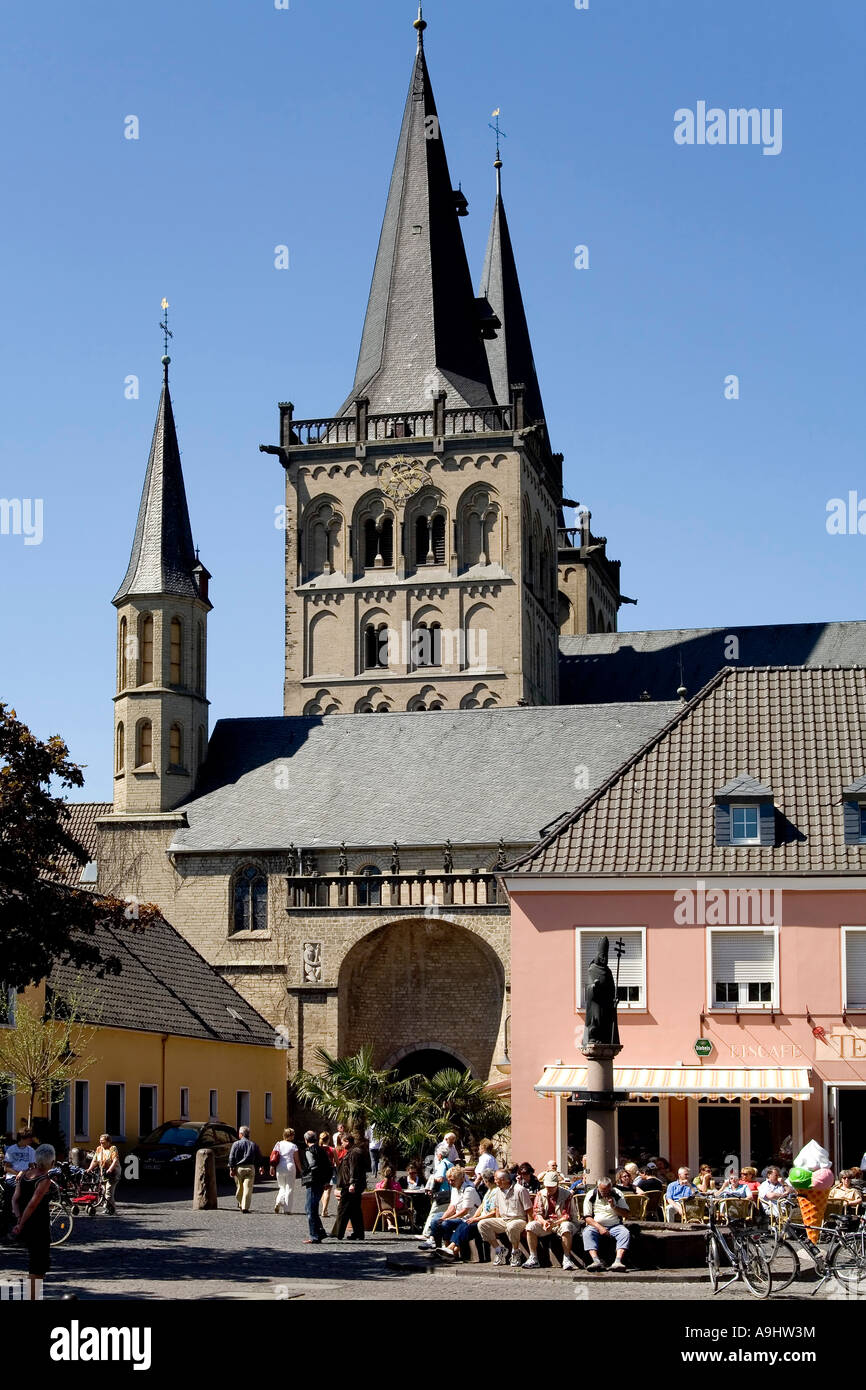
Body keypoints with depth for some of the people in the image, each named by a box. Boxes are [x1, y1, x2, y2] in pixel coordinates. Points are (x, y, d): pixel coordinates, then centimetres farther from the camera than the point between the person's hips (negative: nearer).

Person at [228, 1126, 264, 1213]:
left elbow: (231, 1157, -6)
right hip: (250, 1168, 0)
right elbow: (259, 1158, 13)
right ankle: (245, 1208, -11)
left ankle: (240, 1204, 31)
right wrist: (261, 1167, 29)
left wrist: (231, 1168, -6)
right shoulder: (253, 1145, 8)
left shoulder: (236, 1144, 1)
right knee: (248, 1188, -4)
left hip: (238, 1168, 0)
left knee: (239, 1187, 17)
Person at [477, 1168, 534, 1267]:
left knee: (511, 1226, -42)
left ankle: (516, 1252, -16)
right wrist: (496, 1226, 14)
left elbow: (529, 1211, -10)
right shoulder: (498, 1191, 11)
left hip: (519, 1220, -7)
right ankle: (499, 1250, -5)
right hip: (503, 1220, 7)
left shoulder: (520, 1190, -11)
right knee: (482, 1224, -14)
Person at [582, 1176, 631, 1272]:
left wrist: (614, 1207, -14)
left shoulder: (617, 1194, 3)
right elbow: (587, 1217, -4)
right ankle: (596, 1261, -45)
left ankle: (618, 1261, -43)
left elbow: (626, 1214, 2)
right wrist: (599, 1227, -17)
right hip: (596, 1225, -1)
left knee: (625, 1232, -30)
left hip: (614, 1225, 1)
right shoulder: (591, 1196, 0)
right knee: (587, 1233, -32)